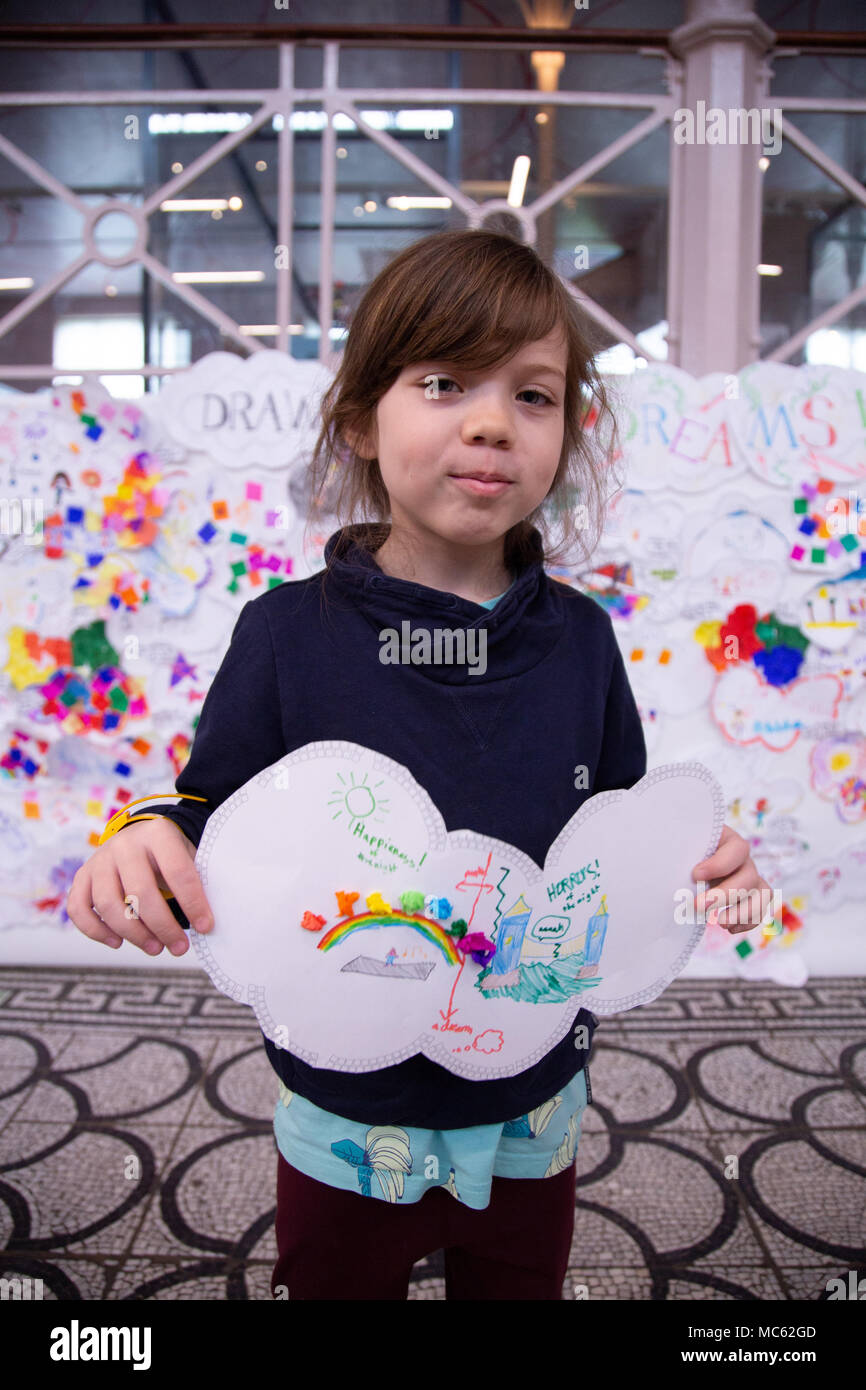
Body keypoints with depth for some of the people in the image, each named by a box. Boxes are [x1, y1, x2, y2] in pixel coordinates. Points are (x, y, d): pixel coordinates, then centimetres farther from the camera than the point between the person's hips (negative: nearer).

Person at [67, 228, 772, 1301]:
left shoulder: (579, 639, -8)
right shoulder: (290, 633, -16)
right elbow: (216, 837, -11)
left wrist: (704, 870, -18)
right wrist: (148, 848, -32)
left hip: (533, 1120, 3)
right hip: (347, 1126, -2)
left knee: (521, 1284, 27)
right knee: (334, 1282, 25)